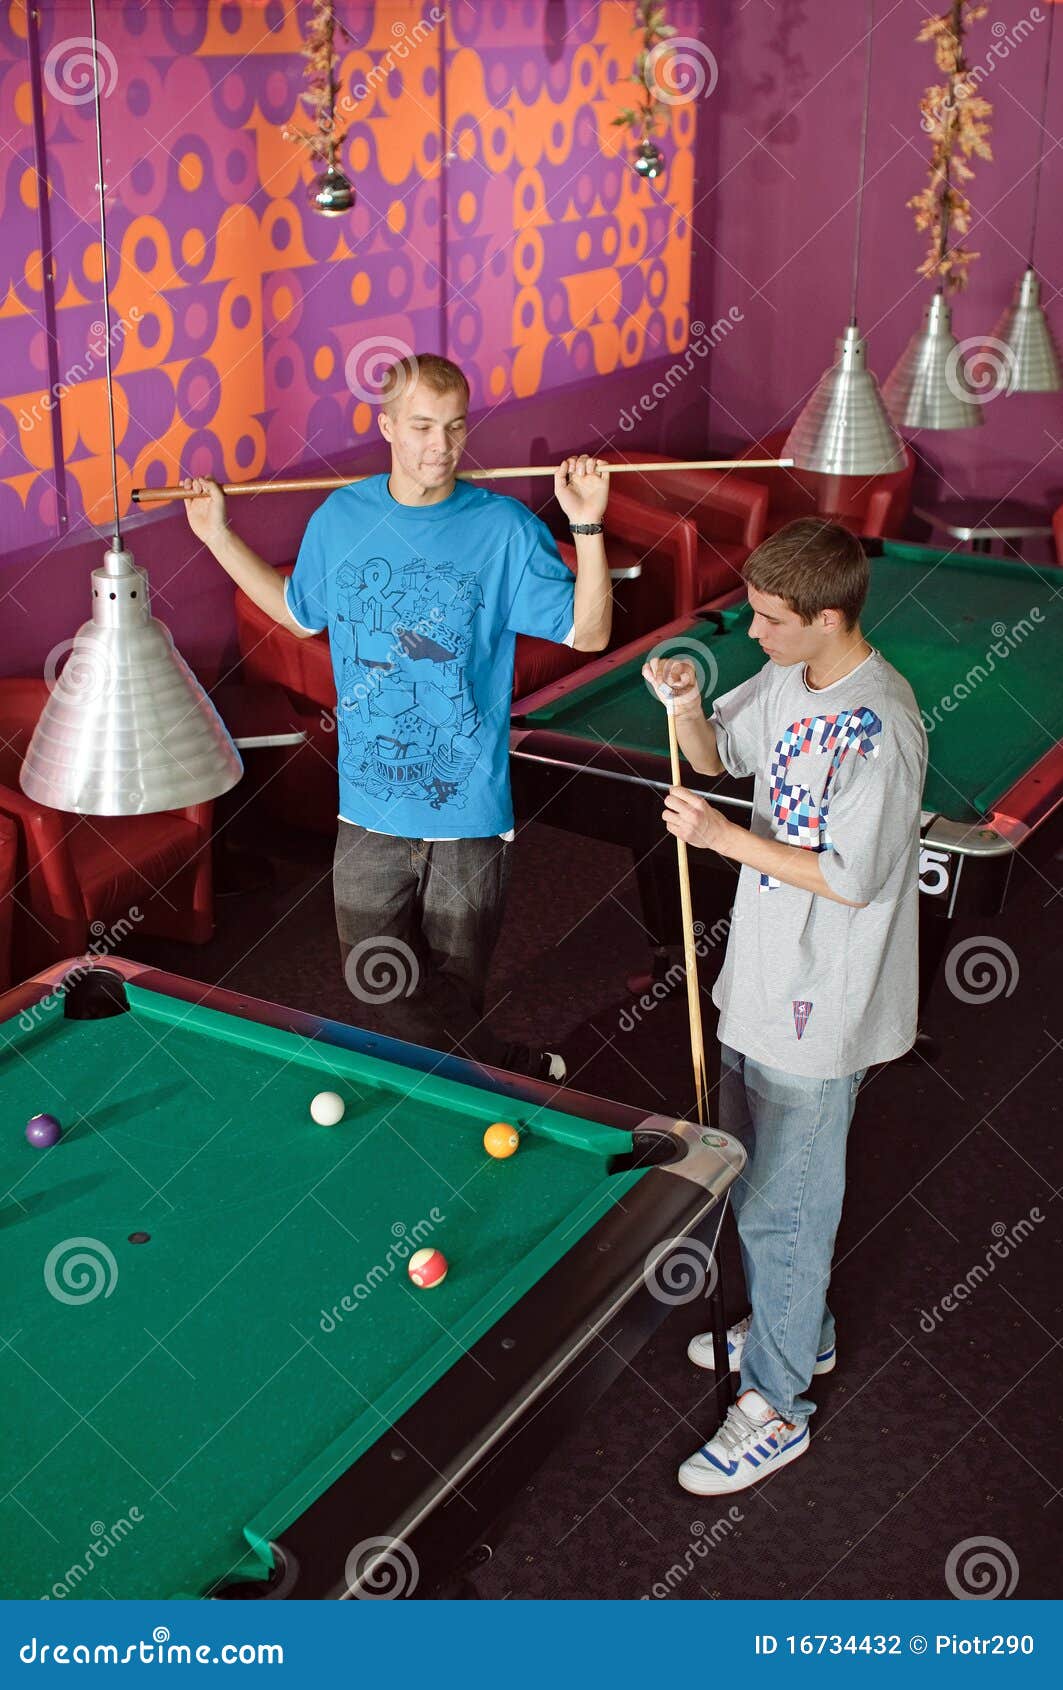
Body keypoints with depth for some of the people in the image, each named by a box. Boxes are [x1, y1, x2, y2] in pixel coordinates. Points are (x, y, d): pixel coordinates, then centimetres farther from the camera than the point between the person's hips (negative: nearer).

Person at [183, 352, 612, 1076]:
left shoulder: (506, 528, -9)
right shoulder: (339, 518, 2)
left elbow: (589, 633, -8)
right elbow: (300, 613, 20)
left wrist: (587, 528, -20)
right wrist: (219, 536, 15)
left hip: (469, 809, -3)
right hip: (368, 807, 4)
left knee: (454, 994, 10)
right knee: (379, 990, 11)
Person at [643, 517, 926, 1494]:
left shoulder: (880, 729, -27)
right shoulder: (788, 679, -1)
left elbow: (853, 880, -25)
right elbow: (720, 753, 13)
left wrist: (727, 837, -23)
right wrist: (686, 705, -8)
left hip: (817, 1009, -9)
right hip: (762, 976, 9)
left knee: (784, 1207, 5)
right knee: (753, 1178, 25)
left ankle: (775, 1408, 22)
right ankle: (798, 1330, 46)